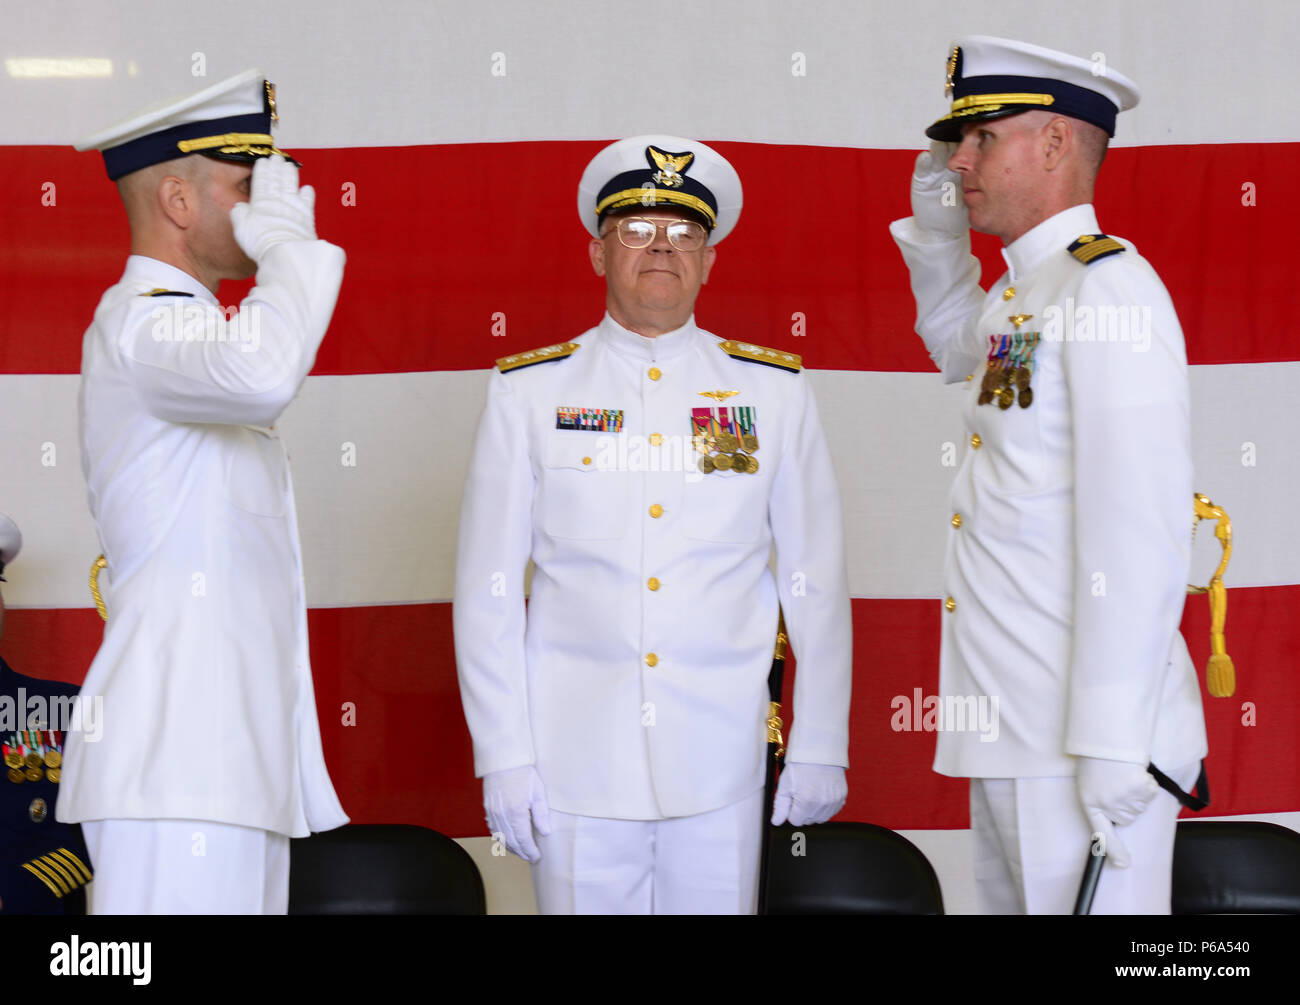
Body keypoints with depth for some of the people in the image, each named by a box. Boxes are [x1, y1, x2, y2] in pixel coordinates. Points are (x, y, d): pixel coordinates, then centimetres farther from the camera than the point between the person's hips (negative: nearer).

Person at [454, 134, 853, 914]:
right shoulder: (527, 391, 4)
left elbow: (816, 581, 7)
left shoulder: (776, 389, 6)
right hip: (576, 763, 0)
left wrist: (821, 749, 5)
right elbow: (488, 589, 3)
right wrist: (503, 757, -2)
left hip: (720, 762, 1)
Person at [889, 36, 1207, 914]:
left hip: (1083, 734, -9)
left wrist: (1111, 740, -24)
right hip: (1014, 724, 9)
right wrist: (937, 235, 23)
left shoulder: (1108, 285, -13)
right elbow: (961, 352, 41)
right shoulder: (1021, 294, 14)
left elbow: (1141, 532, -21)